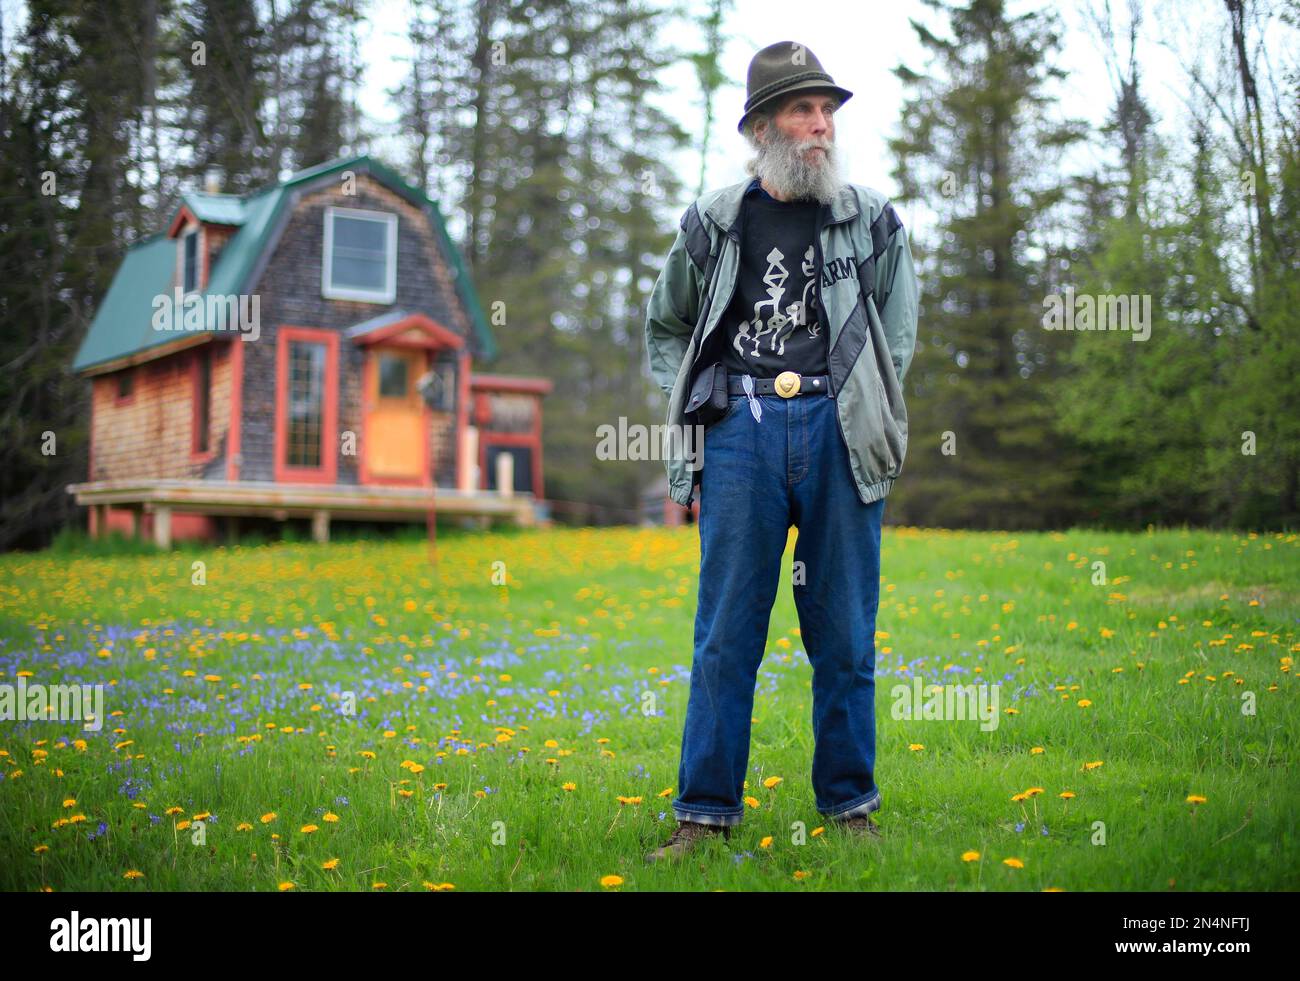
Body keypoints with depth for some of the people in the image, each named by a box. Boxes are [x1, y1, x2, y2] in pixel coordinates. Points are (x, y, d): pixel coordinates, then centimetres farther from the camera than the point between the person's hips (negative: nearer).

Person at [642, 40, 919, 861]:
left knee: (844, 632, 5)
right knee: (726, 632, 0)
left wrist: (857, 413, 3)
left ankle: (850, 803, 18)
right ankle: (706, 810, 8)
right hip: (740, 430, 0)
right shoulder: (713, 225, 10)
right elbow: (666, 328, 22)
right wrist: (693, 405, 8)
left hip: (838, 431, 0)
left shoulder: (874, 222, 10)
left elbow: (898, 336, 15)